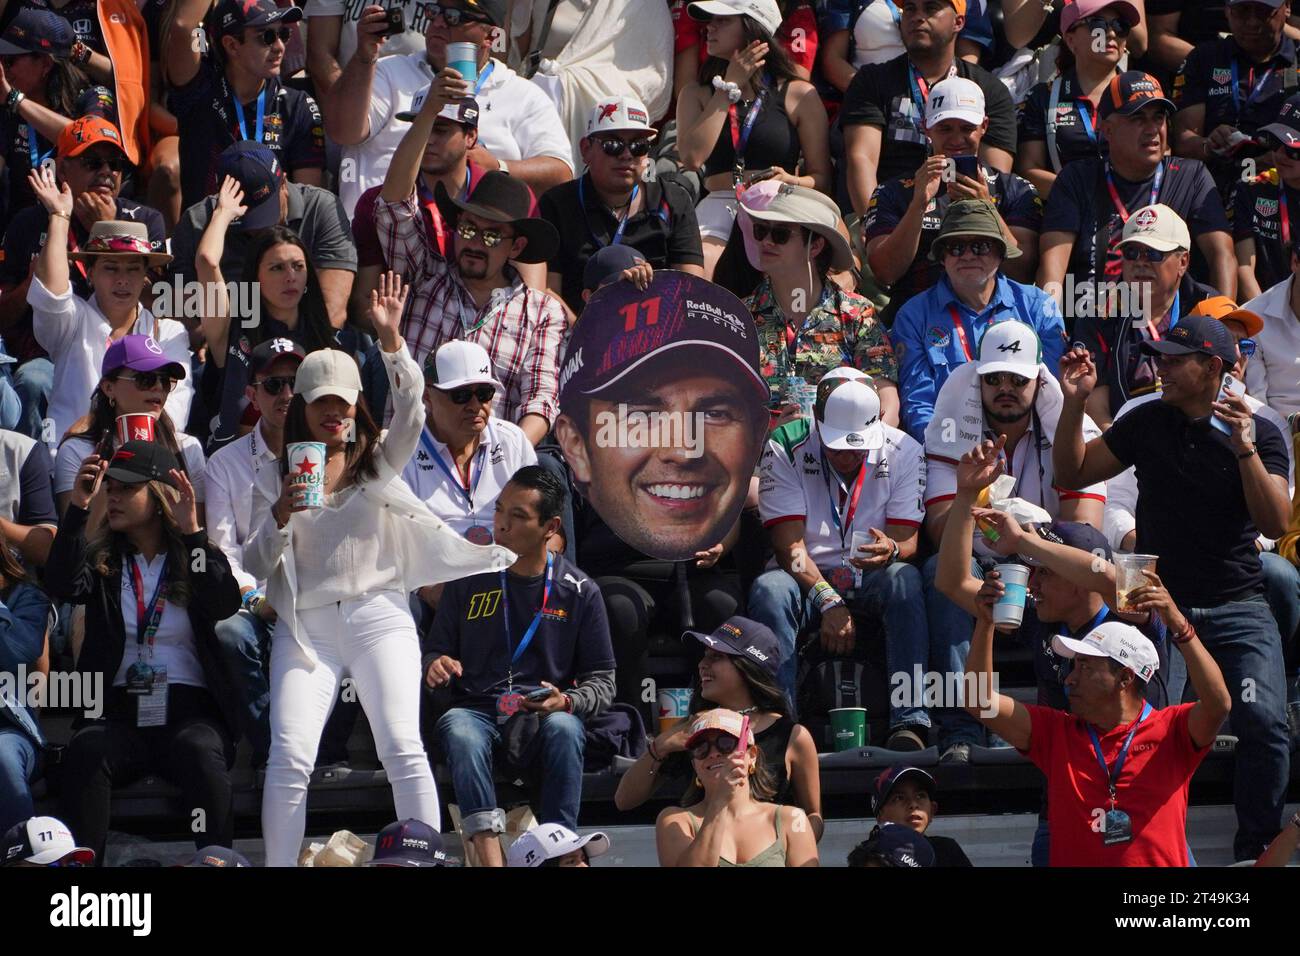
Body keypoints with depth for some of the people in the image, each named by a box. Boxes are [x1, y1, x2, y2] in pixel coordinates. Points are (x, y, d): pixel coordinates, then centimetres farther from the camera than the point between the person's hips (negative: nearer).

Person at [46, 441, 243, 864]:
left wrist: (192, 534, -15)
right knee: (84, 752, -32)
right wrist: (78, 508, -12)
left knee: (200, 755, -35)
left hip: (189, 711, -1)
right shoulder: (100, 559, 15)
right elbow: (61, 587, -7)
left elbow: (225, 605, -9)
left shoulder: (199, 556, 11)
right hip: (118, 713, 1)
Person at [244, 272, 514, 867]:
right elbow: (255, 566, 7)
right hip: (305, 627, 0)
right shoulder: (276, 479, 13)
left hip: (377, 616, 0)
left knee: (403, 750, -15)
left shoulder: (380, 459, 13)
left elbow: (410, 412, -7)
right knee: (289, 758, -14)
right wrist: (281, 516, -12)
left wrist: (391, 339, -19)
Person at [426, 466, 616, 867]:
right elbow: (435, 652, 18)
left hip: (546, 719, -1)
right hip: (479, 712, 1)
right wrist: (435, 666, -8)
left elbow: (602, 683, 8)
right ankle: (490, 860, -48)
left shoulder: (579, 592, 7)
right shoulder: (470, 581, 10)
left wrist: (565, 702, -14)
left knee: (563, 729, -37)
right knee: (458, 729, -36)